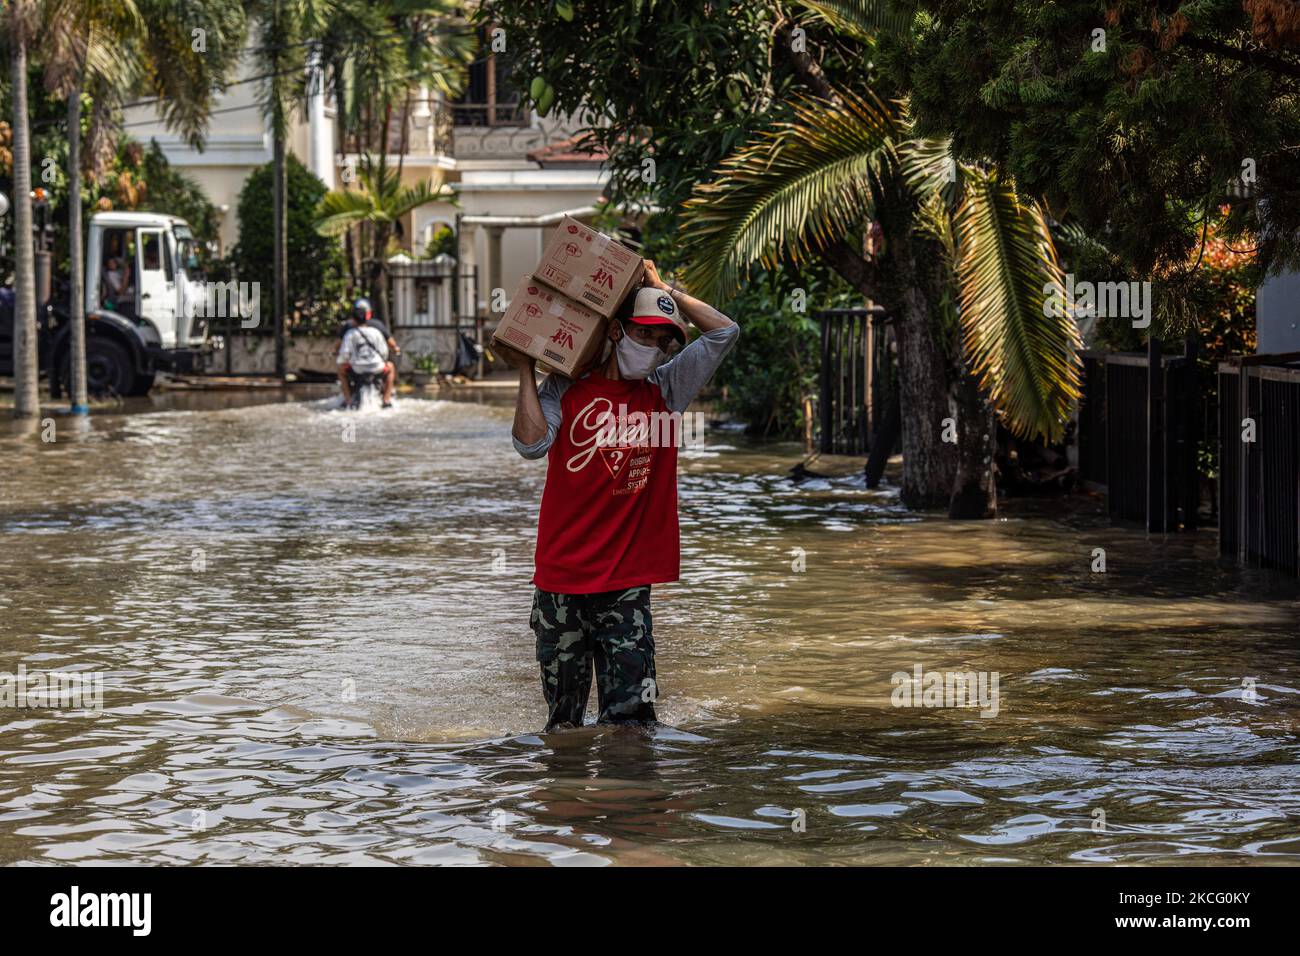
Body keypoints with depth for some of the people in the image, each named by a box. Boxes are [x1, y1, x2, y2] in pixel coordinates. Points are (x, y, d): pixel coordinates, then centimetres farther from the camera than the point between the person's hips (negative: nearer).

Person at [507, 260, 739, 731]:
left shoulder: (664, 391, 8)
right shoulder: (565, 388, 0)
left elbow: (725, 332, 6)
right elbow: (532, 443, -16)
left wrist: (662, 289, 6)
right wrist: (525, 370, -10)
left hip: (628, 583, 1)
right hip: (561, 578, -1)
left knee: (630, 716, -10)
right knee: (564, 722, 7)